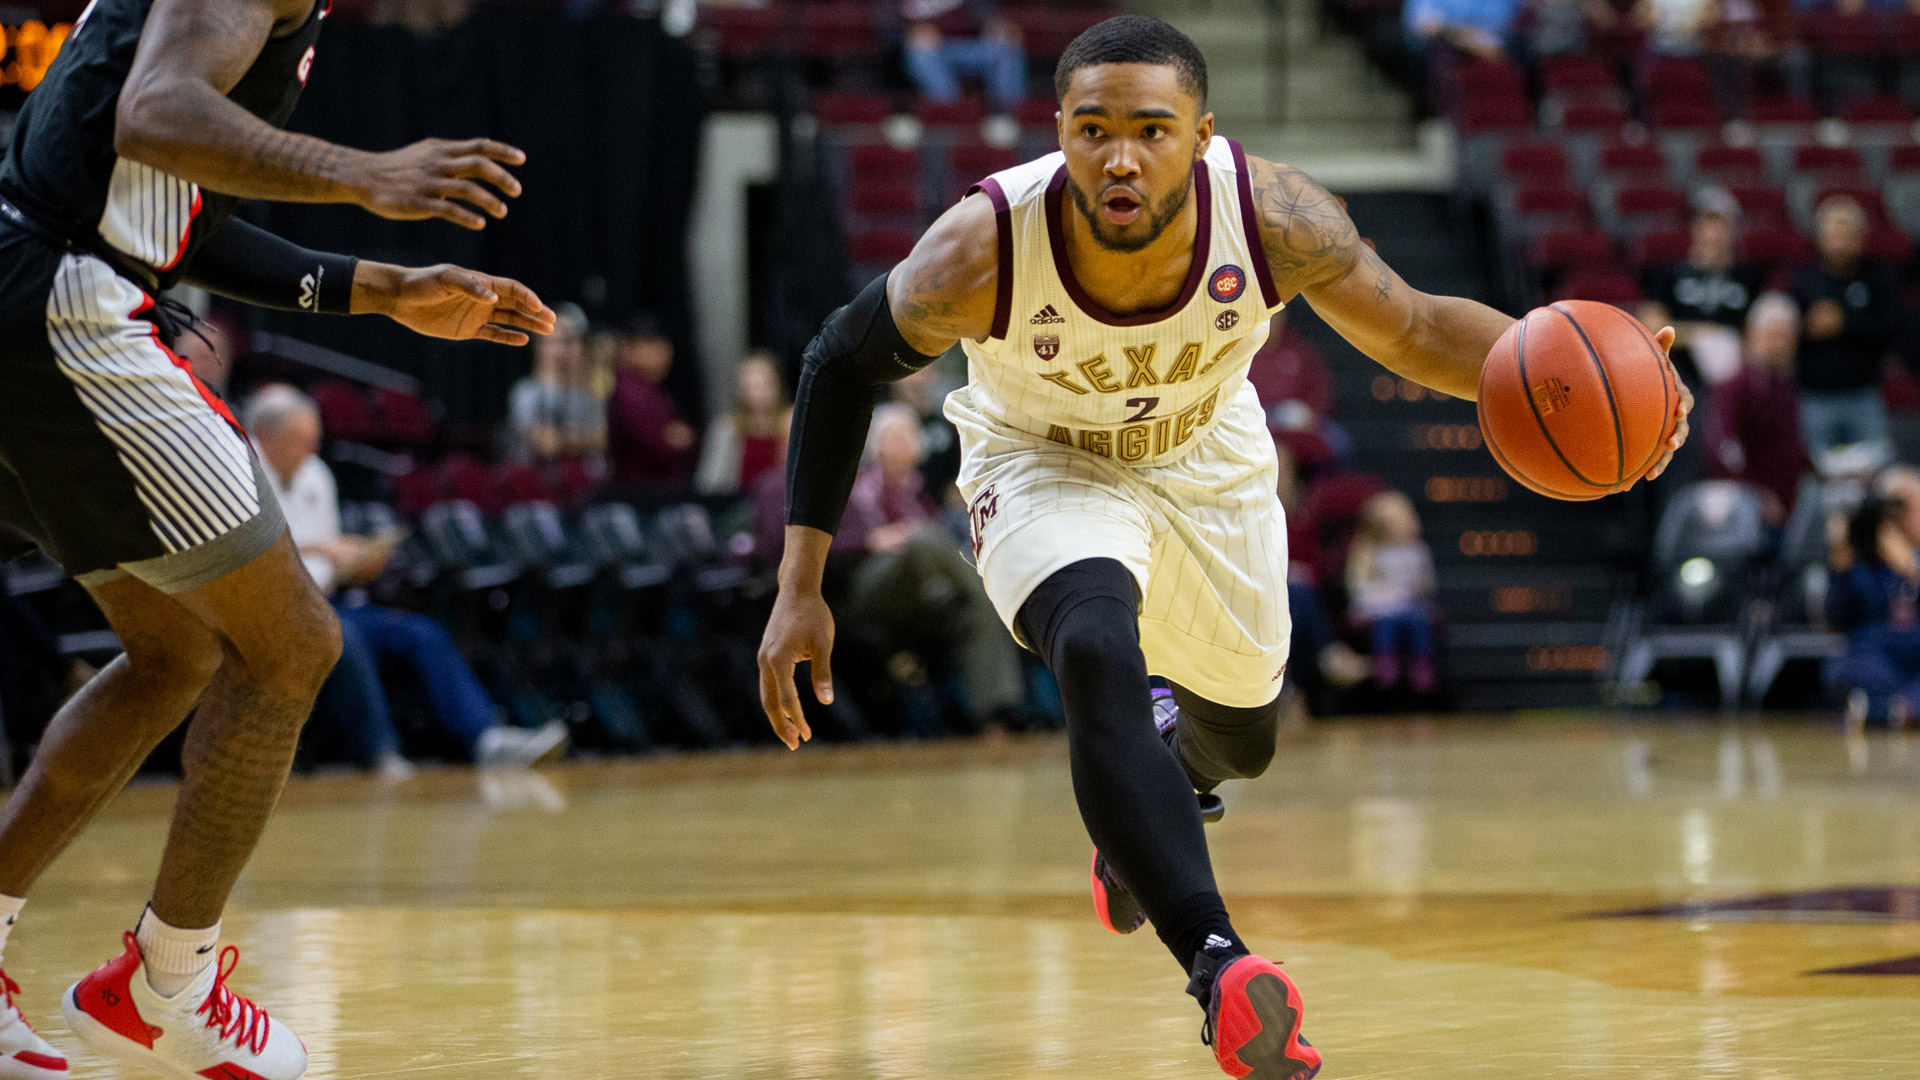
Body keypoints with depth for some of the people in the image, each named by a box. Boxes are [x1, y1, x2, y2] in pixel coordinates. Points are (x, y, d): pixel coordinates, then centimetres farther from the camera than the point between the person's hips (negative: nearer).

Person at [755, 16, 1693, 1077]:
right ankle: (1219, 965, -42)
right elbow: (842, 363, -17)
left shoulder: (1271, 216, -32)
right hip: (1046, 464, -3)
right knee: (1095, 651, -35)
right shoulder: (982, 250, -34)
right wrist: (800, 588, -20)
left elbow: (1417, 330, -19)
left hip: (1206, 456, 3)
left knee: (1244, 732, 21)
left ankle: (1138, 787, 59)